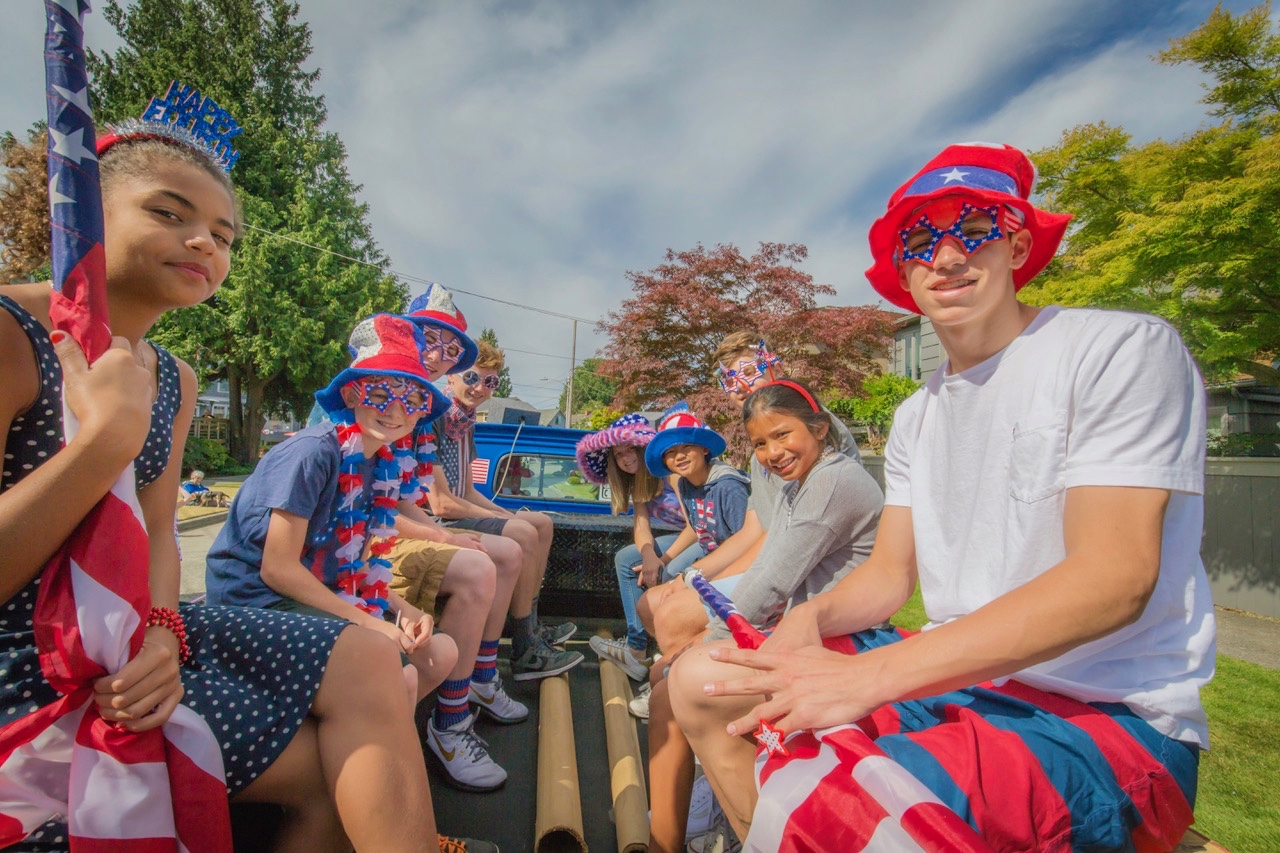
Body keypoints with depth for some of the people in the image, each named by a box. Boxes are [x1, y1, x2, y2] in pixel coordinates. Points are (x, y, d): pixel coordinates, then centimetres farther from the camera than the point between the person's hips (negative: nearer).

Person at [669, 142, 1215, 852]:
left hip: (1104, 713, -6)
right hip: (954, 678, 7)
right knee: (700, 681, 4)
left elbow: (1114, 577, -20)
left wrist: (869, 674, -26)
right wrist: (811, 617, -13)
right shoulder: (915, 418, 12)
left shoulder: (1121, 348, -9)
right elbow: (892, 570, 10)